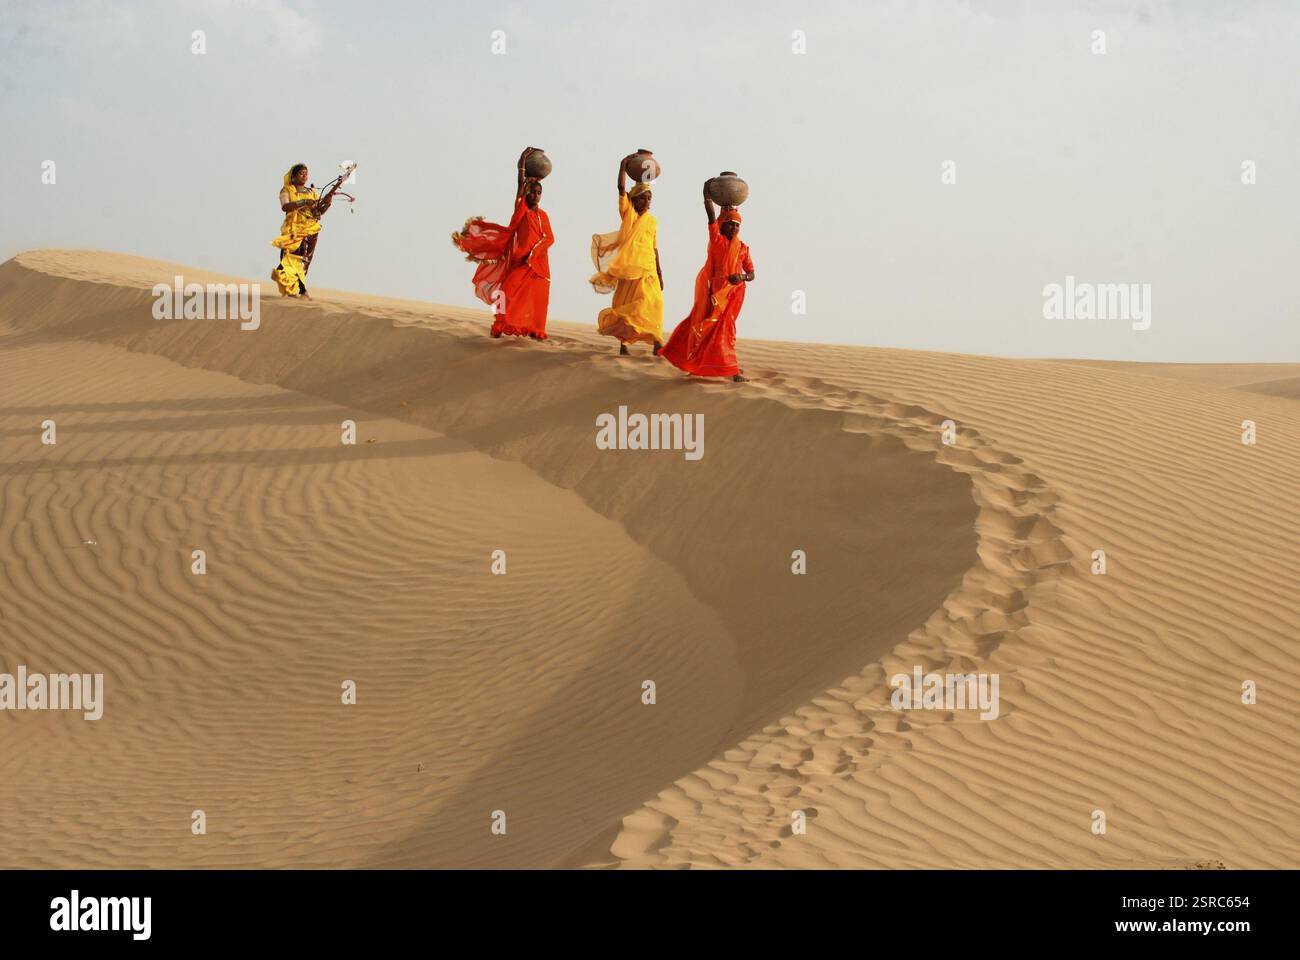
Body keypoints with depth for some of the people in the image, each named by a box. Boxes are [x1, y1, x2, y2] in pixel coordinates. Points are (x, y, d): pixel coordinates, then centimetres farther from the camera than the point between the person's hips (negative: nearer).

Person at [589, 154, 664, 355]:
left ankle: (655, 340, -14)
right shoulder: (627, 213, 2)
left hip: (648, 270, 2)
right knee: (624, 303, 3)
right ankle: (623, 342, 10)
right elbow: (621, 188, -10)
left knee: (652, 301, -14)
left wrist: (659, 273, 11)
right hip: (628, 268, -2)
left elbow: (654, 248, 12)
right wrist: (623, 165, -19)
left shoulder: (652, 221, 10)